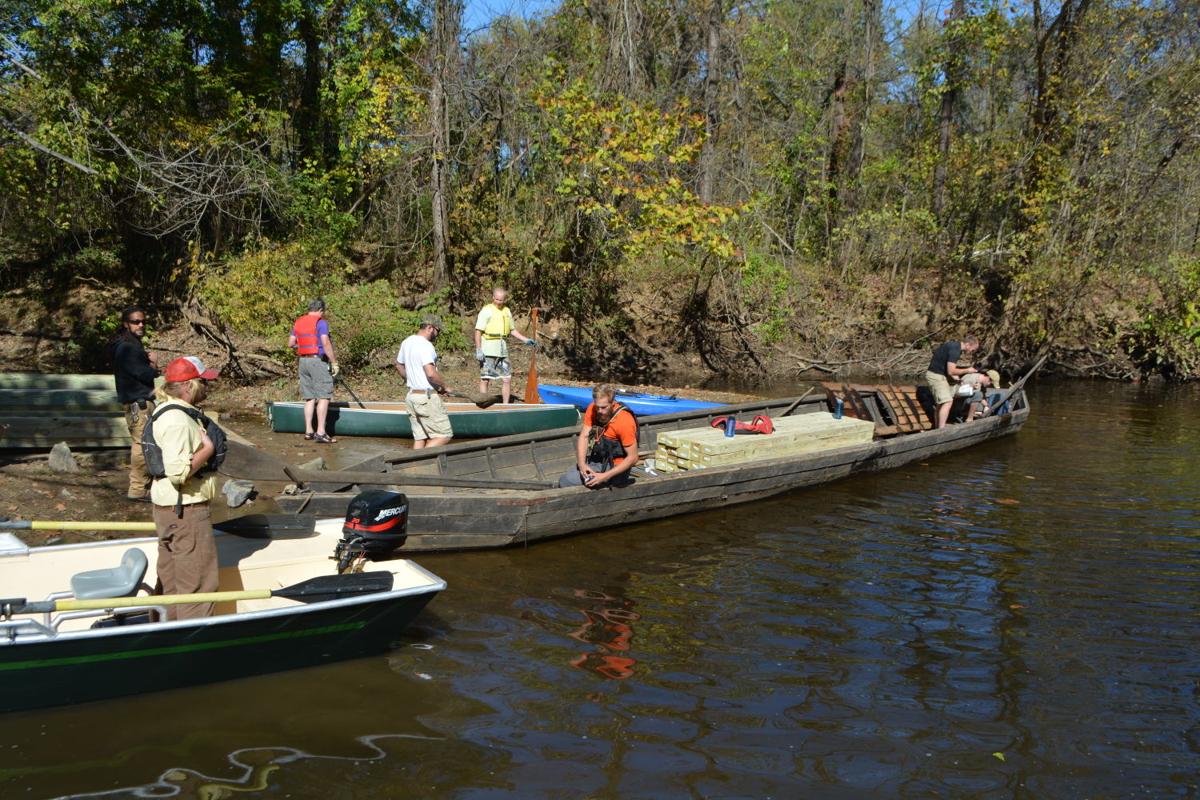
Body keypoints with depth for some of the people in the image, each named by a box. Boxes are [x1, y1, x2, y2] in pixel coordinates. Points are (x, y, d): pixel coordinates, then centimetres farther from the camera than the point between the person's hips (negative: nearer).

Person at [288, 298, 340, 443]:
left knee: (309, 397, 11)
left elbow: (290, 343, 12)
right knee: (324, 396, -6)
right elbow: (326, 344, -17)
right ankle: (320, 432, -13)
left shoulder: (298, 323, 12)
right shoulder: (321, 323, -9)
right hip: (318, 361, -7)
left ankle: (308, 431, 12)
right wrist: (334, 363, -13)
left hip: (303, 361, 7)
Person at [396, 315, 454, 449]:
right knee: (444, 435, -3)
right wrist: (445, 386, -11)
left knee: (419, 438, 10)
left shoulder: (406, 342, 12)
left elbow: (399, 364, 26)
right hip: (427, 398, -9)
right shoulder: (425, 345, -17)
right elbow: (431, 373, -26)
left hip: (412, 395, 9)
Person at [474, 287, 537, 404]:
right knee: (485, 379, -2)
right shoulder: (486, 311, -6)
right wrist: (478, 350, -17)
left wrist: (526, 340, 14)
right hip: (488, 351, -6)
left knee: (507, 379, 6)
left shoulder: (507, 311, 13)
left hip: (502, 351, 6)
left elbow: (512, 330, 24)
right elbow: (478, 331, -10)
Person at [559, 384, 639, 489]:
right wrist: (582, 464, -24)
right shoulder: (592, 409, -6)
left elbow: (633, 458, -21)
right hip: (597, 460, 7)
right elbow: (584, 437, -7)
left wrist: (605, 476, -26)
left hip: (616, 467, -7)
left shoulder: (624, 421, -24)